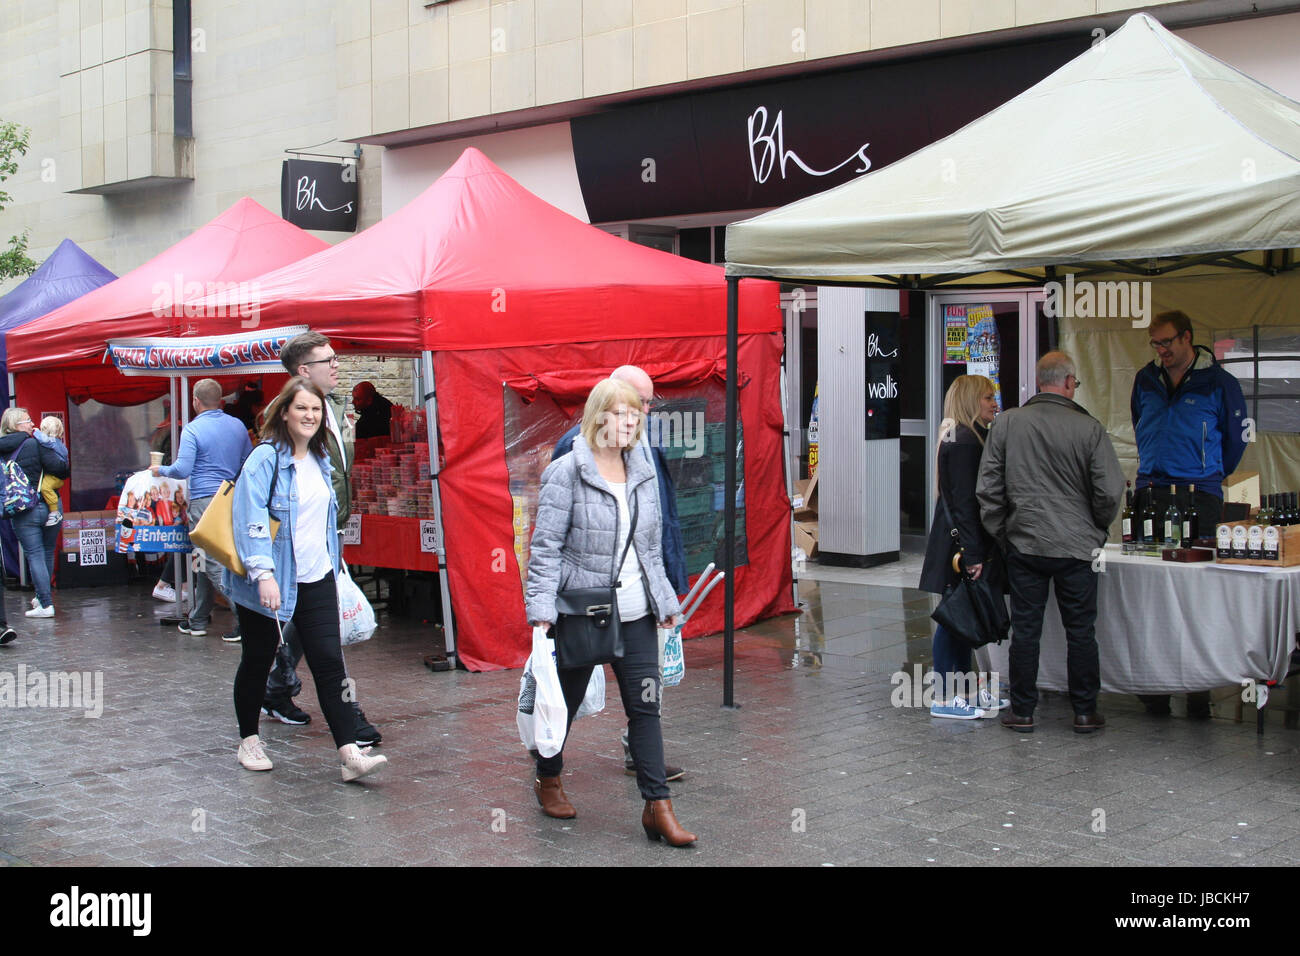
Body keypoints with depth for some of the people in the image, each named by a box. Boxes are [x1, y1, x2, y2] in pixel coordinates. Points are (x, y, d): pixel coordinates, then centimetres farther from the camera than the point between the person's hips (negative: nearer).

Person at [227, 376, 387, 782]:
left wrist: (334, 566, 22)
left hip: (316, 579, 5)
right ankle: (248, 741, 29)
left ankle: (350, 755, -7)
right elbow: (250, 517, -21)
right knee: (257, 661, 11)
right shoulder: (266, 458, -12)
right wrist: (263, 573, -30)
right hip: (270, 582, -5)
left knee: (329, 663, -3)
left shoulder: (321, 460, 11)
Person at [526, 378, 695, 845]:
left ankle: (658, 807, 3)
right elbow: (546, 546, -12)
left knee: (645, 705, 0)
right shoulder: (566, 472, -11)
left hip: (635, 614, 5)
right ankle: (547, 780, 37)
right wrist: (542, 609, -19)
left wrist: (665, 602, 15)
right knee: (565, 701, 13)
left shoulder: (642, 473, 7)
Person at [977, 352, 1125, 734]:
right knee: (1080, 630, 9)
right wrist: (1096, 529, 12)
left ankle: (1022, 711, 15)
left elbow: (988, 488, 1)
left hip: (1023, 544, 1)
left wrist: (1001, 534, 12)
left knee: (1025, 629, 8)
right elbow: (1110, 492, -7)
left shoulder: (1006, 423, -3)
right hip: (1076, 545, -1)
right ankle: (1085, 712, 16)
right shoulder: (1090, 429, -8)